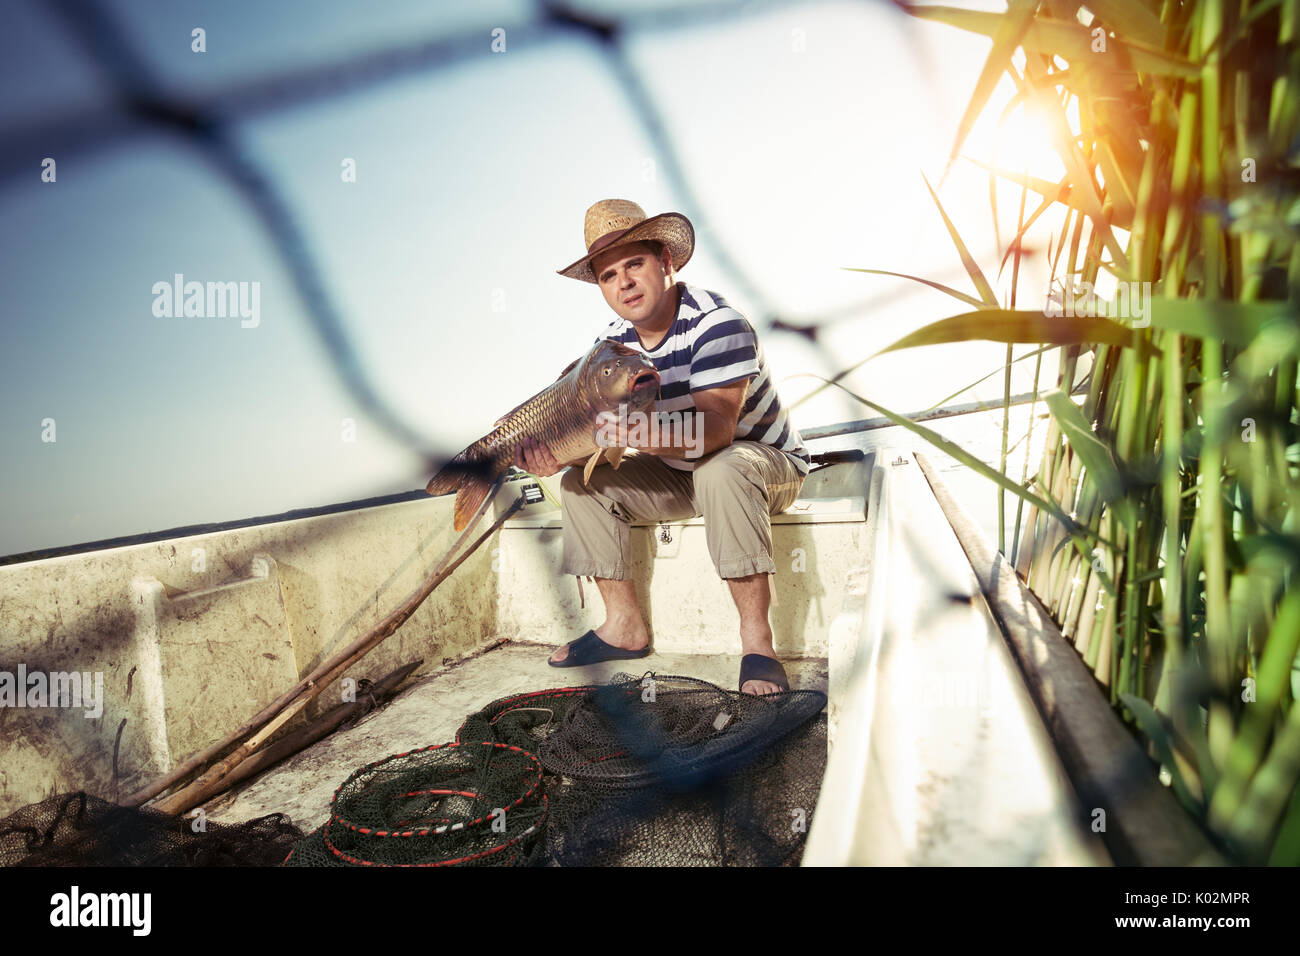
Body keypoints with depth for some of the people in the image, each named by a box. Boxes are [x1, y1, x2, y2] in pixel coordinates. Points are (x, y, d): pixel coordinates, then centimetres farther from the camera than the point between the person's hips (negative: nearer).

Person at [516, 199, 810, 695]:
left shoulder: (716, 322, -25)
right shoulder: (611, 343, -3)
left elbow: (715, 428, -37)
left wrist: (632, 433, -51)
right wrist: (555, 448, -29)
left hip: (766, 463, -6)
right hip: (679, 478, 7)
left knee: (721, 470, -40)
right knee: (582, 482, -4)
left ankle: (757, 639, -30)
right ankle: (625, 626, 2)